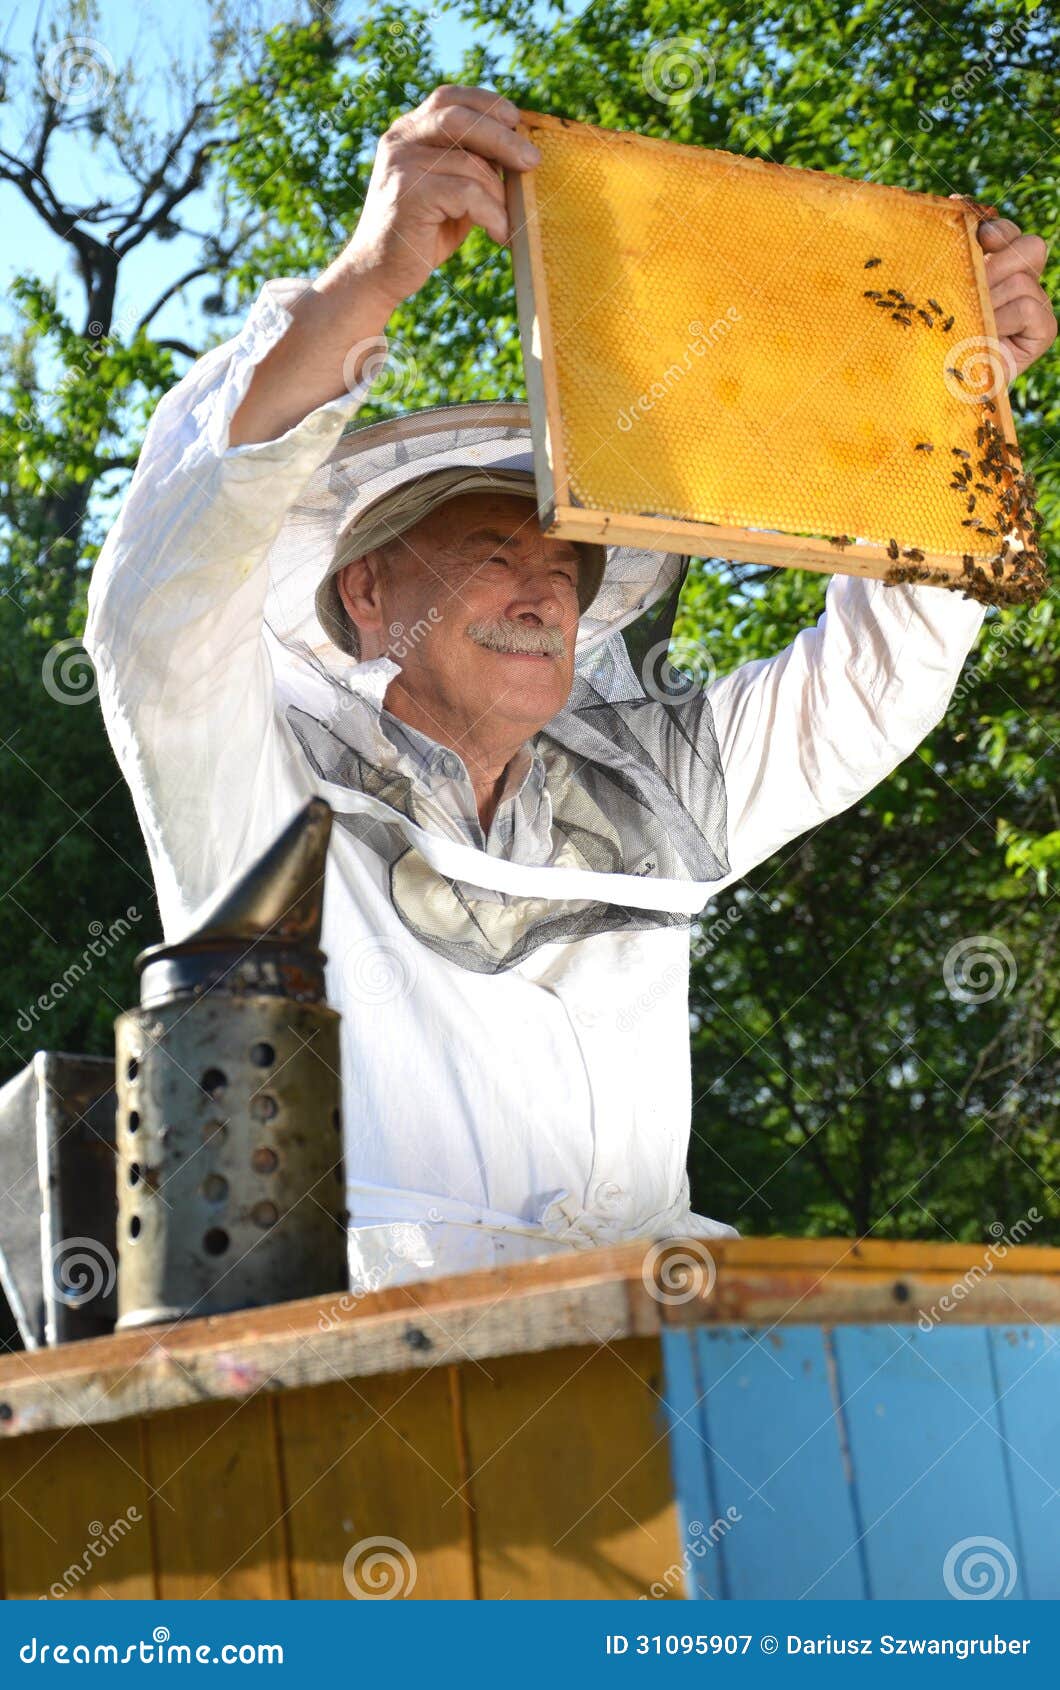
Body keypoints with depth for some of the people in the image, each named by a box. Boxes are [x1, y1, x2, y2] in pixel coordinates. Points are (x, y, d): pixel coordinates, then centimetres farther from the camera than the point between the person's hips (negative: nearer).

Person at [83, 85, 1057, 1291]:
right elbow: (166, 597, -11)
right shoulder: (260, 782, 7)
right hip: (380, 1305, -4)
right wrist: (361, 285, -22)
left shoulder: (642, 785, 23)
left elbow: (872, 674, 24)